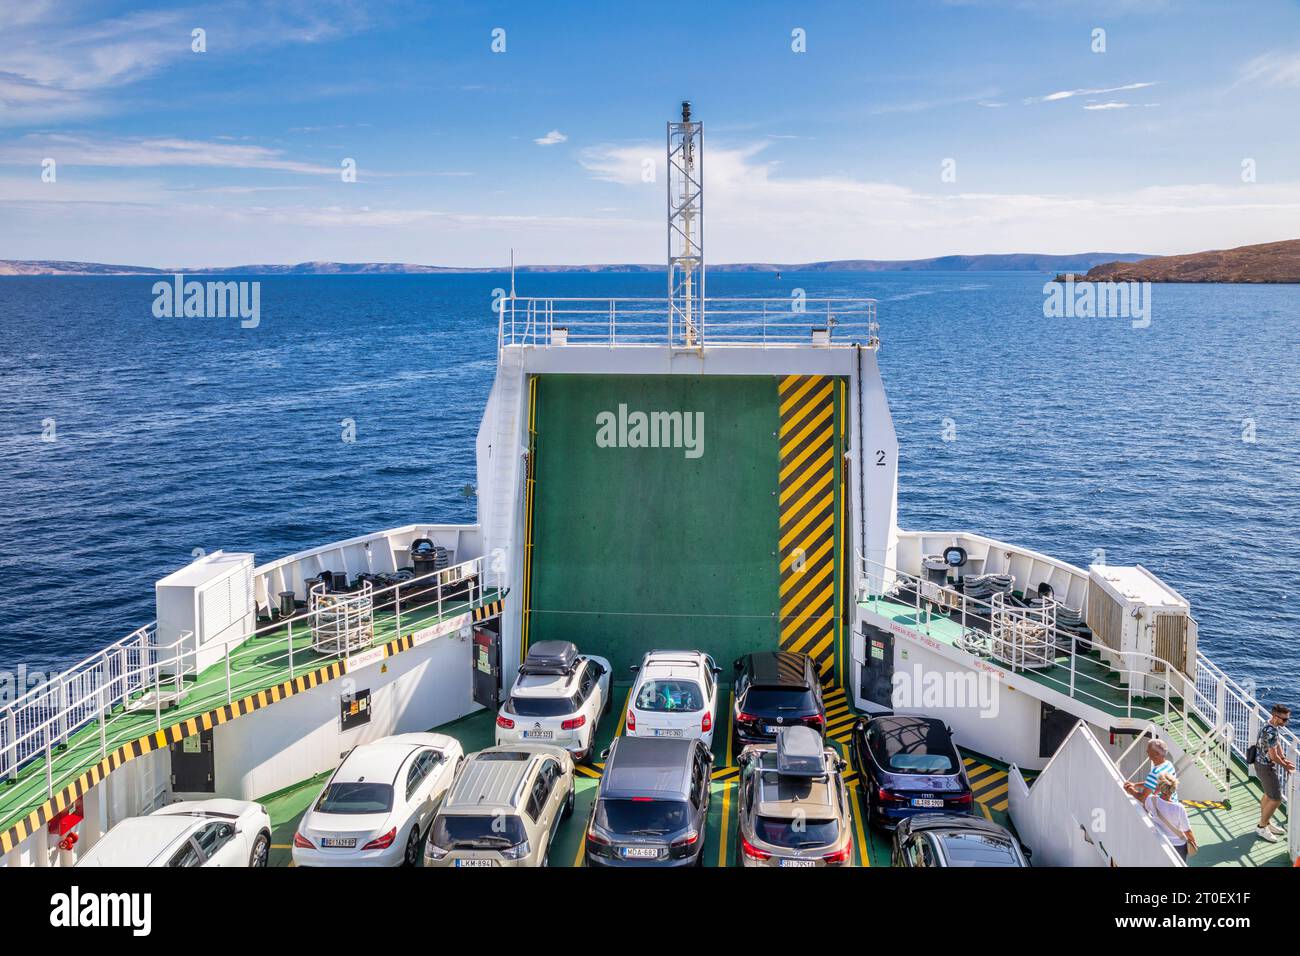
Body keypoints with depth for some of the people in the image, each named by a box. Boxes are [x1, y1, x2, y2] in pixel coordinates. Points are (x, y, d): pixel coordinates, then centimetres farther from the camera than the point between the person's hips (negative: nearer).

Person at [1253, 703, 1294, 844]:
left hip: (1264, 765, 10)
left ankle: (1266, 823, 38)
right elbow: (1273, 756, -25)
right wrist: (1285, 766, -9)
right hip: (1266, 767, -10)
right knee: (1276, 799, -2)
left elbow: (1277, 744, 15)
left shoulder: (1273, 727, 0)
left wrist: (1284, 760, 8)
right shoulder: (1271, 732, -31)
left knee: (1269, 795, 23)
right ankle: (1261, 828, 11)